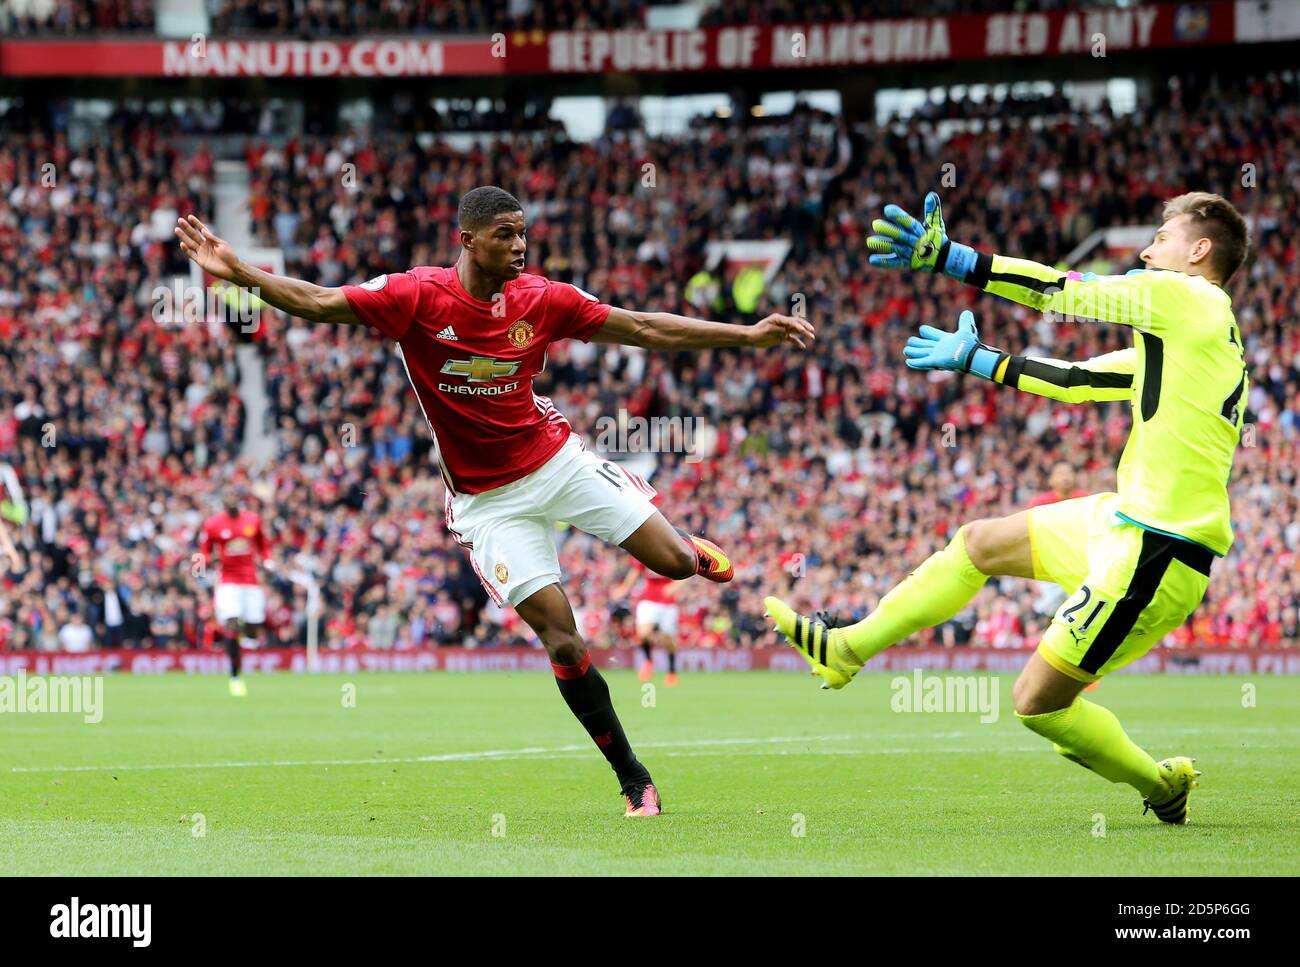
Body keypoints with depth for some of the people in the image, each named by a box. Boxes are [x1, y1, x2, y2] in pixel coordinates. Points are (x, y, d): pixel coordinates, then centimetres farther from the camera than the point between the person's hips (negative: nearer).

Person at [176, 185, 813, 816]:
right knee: (559, 635, -7)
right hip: (487, 497, -2)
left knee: (672, 562, -5)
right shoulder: (418, 296, -16)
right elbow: (316, 302, -17)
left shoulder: (542, 299, -8)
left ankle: (692, 550, 38)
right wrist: (237, 272, -31)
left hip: (556, 457, 2)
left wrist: (748, 335, -2)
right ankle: (634, 782, 3)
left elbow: (644, 329, -1)